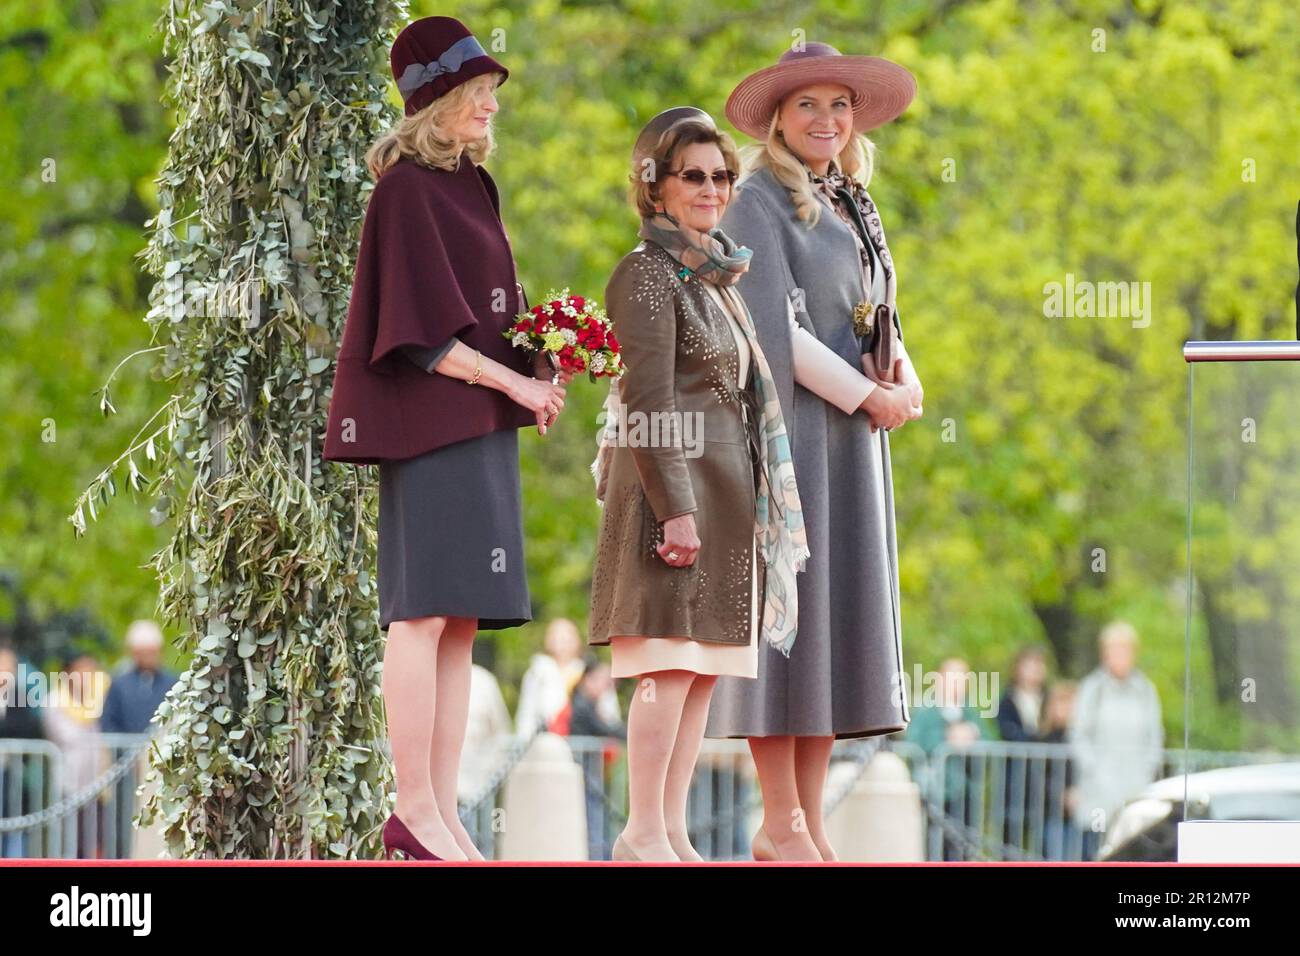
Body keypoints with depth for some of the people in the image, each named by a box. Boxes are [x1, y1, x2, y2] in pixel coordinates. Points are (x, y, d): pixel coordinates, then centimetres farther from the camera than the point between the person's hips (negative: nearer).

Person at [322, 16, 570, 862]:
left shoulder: (469, 188, 18)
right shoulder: (408, 190, -8)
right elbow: (419, 325, -14)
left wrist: (536, 378, 4)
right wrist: (512, 380, -14)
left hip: (481, 426, 9)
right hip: (429, 420, -9)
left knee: (461, 626, 5)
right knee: (425, 610, -10)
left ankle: (441, 811, 5)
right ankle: (416, 809, -10)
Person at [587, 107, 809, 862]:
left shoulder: (715, 273, 18)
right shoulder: (649, 275, -9)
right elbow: (649, 400, -15)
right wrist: (675, 507, -20)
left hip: (727, 489, 9)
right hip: (676, 487, -9)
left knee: (706, 670, 6)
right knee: (672, 666, -11)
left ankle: (673, 832, 8)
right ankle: (644, 834, -8)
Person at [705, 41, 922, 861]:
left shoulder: (850, 207, 18)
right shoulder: (758, 203, -6)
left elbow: (877, 317, 17)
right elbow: (774, 328, -14)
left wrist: (904, 372, -5)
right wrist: (869, 395, -13)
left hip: (851, 441, 8)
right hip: (787, 427, -8)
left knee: (837, 619, 6)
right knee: (785, 612, -7)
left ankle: (811, 822, 8)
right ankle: (780, 825, -5)